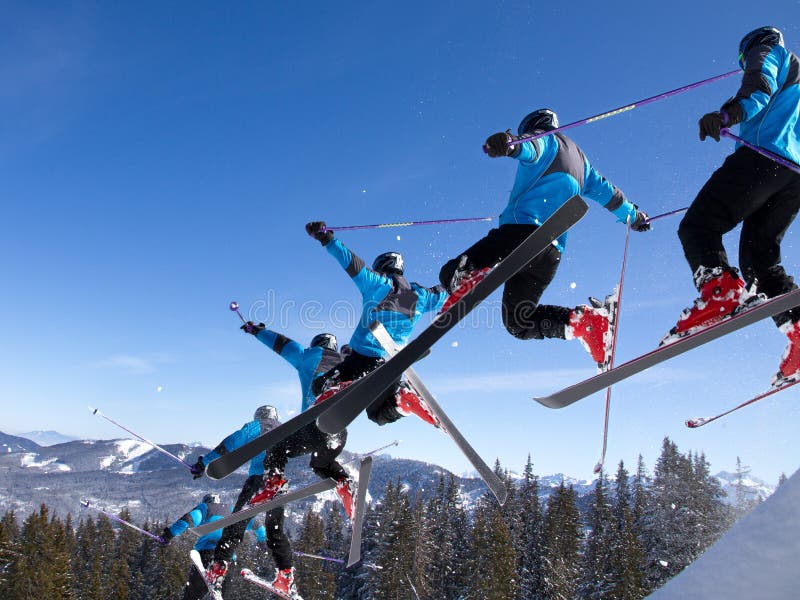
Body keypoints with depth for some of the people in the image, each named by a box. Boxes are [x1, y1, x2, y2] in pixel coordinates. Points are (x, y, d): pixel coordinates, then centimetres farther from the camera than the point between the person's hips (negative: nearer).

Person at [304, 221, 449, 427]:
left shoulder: (378, 284, -3)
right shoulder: (418, 296, 10)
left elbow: (354, 264, -14)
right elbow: (443, 293, 26)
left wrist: (327, 239, -13)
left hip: (362, 358, -4)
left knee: (320, 385, 14)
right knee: (380, 416, 21)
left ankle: (338, 391, -23)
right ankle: (403, 397, -13)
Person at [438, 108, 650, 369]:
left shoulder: (545, 139, 14)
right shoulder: (580, 160, 34)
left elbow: (530, 146, -13)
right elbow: (607, 192, 45)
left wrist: (511, 144, -37)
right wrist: (633, 216, 64)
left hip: (522, 228, -7)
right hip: (552, 251, 7)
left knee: (450, 274, -4)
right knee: (519, 324, 11)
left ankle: (473, 275, -38)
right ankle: (589, 318, -9)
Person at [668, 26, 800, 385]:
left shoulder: (769, 50, 17)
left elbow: (761, 85, -7)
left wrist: (729, 113, -27)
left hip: (765, 154, -8)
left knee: (698, 225, -17)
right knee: (759, 258, 7)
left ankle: (722, 290, -43)